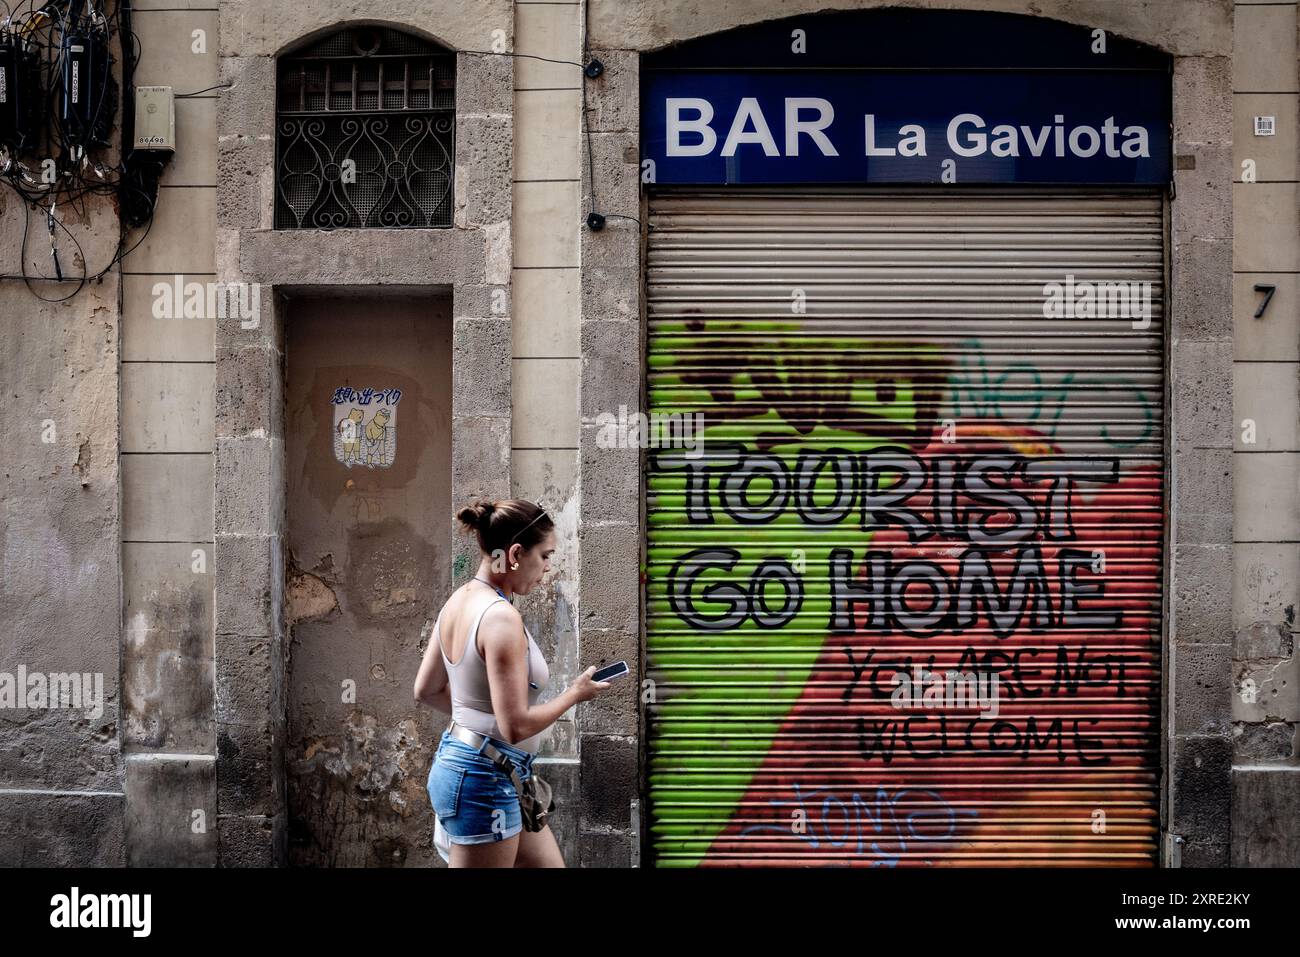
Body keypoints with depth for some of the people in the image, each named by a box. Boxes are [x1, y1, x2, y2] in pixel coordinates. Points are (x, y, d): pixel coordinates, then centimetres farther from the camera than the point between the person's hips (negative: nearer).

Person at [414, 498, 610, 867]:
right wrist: (574, 694, -9)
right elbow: (516, 725, -23)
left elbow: (426, 690, 15)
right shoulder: (501, 617, -23)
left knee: (549, 865, 19)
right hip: (484, 780, -10)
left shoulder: (459, 600, 5)